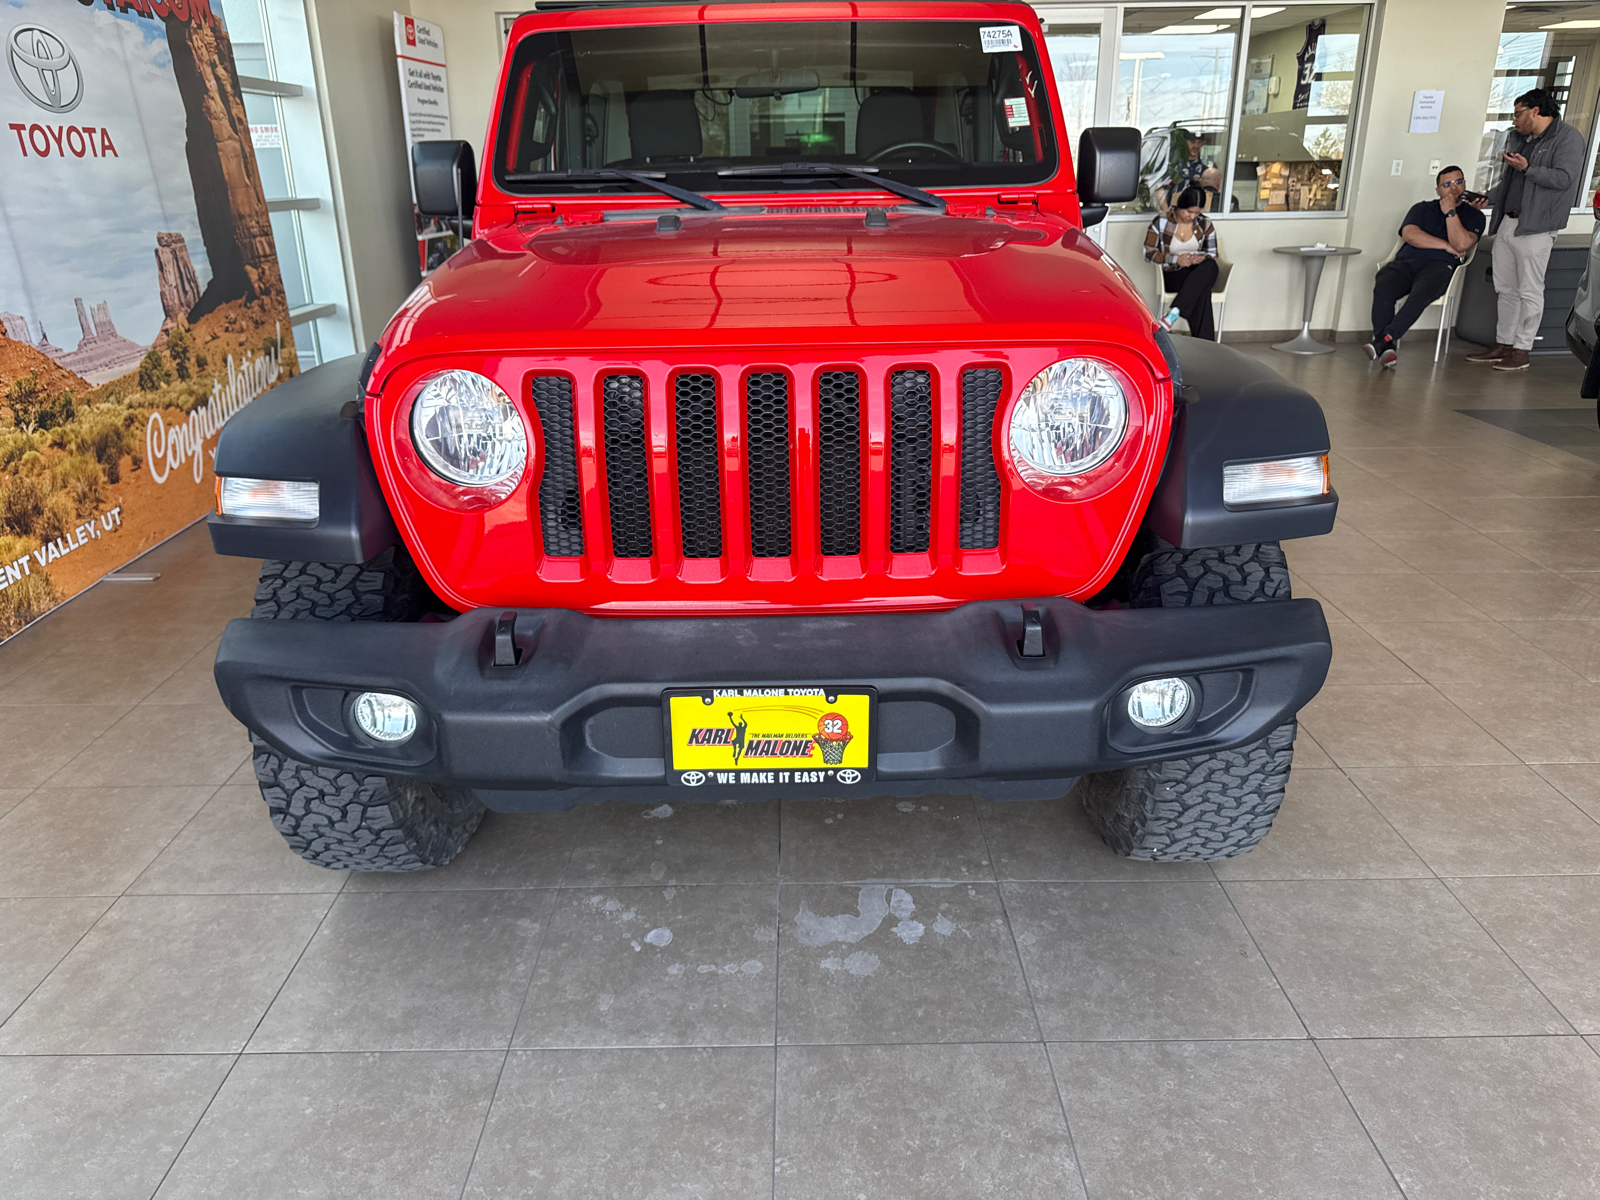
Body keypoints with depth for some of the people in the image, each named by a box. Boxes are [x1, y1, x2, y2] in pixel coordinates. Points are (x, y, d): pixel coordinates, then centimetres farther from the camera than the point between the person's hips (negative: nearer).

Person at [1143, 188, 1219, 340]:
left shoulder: (1205, 225, 10)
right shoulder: (1161, 222, 0)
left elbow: (1213, 255, 12)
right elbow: (1148, 254, -6)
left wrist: (1202, 259, -16)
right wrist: (1176, 259, -20)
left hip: (1199, 273, 3)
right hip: (1172, 275, -3)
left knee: (1210, 266, -38)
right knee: (1202, 291, -38)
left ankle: (1175, 311, -44)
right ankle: (1204, 342, -40)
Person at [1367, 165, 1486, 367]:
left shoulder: (1474, 216, 18)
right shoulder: (1422, 208, 26)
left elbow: (1461, 245, -2)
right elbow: (1409, 234, 6)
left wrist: (1450, 212, 0)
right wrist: (1445, 245, 1)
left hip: (1439, 266, -2)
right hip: (1405, 261, 2)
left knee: (1421, 294, -39)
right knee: (1383, 287, -34)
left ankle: (1383, 340, -47)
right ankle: (1385, 348, -40)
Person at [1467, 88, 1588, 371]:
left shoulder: (1568, 138, -4)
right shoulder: (1518, 139, 21)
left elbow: (1565, 178, -16)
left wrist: (1527, 168, -22)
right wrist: (1487, 198, 17)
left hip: (1535, 228, -8)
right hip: (1506, 224, 8)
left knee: (1530, 292, -5)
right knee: (1505, 289, 10)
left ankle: (1521, 351, -2)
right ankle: (1502, 345, 17)